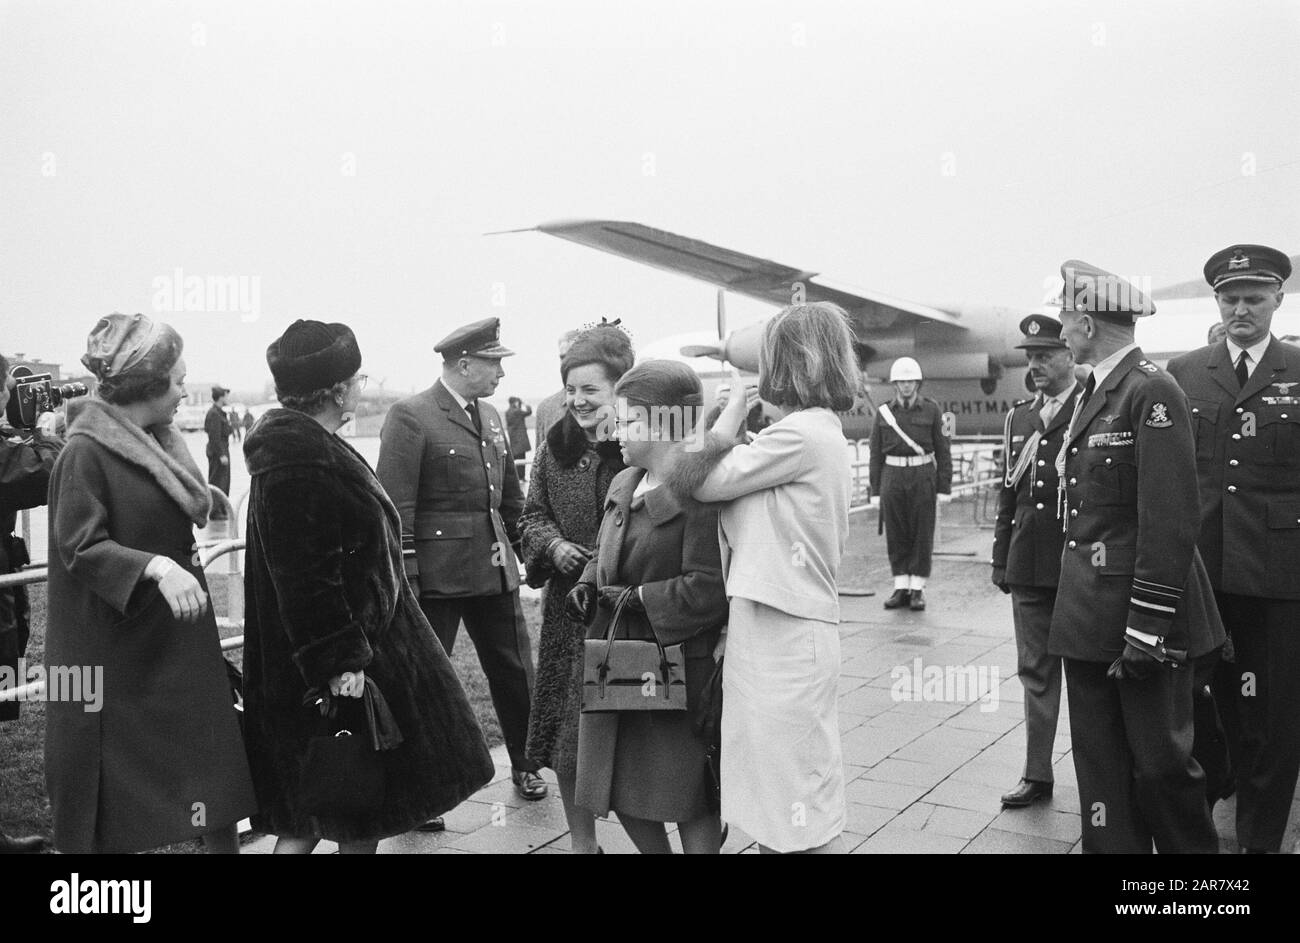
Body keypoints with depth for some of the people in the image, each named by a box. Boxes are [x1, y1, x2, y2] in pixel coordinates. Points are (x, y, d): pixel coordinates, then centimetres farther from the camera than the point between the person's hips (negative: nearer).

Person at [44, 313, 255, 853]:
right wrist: (157, 567, -33)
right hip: (117, 648, -7)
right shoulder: (86, 452, -16)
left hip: (178, 633, 8)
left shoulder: (158, 444, 9)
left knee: (213, 765, 9)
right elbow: (79, 545, -23)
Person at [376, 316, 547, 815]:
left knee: (515, 672, 15)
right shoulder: (409, 417, -11)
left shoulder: (489, 415, 13)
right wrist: (404, 577, -17)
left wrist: (515, 544, 15)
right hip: (436, 574, -7)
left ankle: (524, 765, 35)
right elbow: (395, 506, -14)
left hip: (496, 569, 7)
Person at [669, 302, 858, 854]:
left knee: (803, 817, 2)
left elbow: (700, 484, -12)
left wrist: (731, 414, -2)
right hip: (771, 634, 10)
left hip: (783, 638, -10)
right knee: (770, 809, 18)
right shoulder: (823, 432, 15)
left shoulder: (800, 433, -15)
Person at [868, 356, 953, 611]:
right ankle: (900, 587, 14)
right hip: (892, 477, 2)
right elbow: (876, 453, 7)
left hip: (923, 477, -2)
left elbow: (943, 450, 1)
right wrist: (875, 489, 3)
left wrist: (943, 487, -5)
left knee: (922, 534, 2)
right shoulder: (883, 412, 7)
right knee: (895, 534, 5)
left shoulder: (932, 409, 2)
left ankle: (918, 589, 10)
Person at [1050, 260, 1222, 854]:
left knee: (1160, 763, 5)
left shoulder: (1153, 392, -13)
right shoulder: (1092, 393, 13)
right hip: (1089, 616, 8)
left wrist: (1147, 626, -20)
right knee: (1100, 768, 14)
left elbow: (1171, 521, -18)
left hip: (1143, 611, -8)